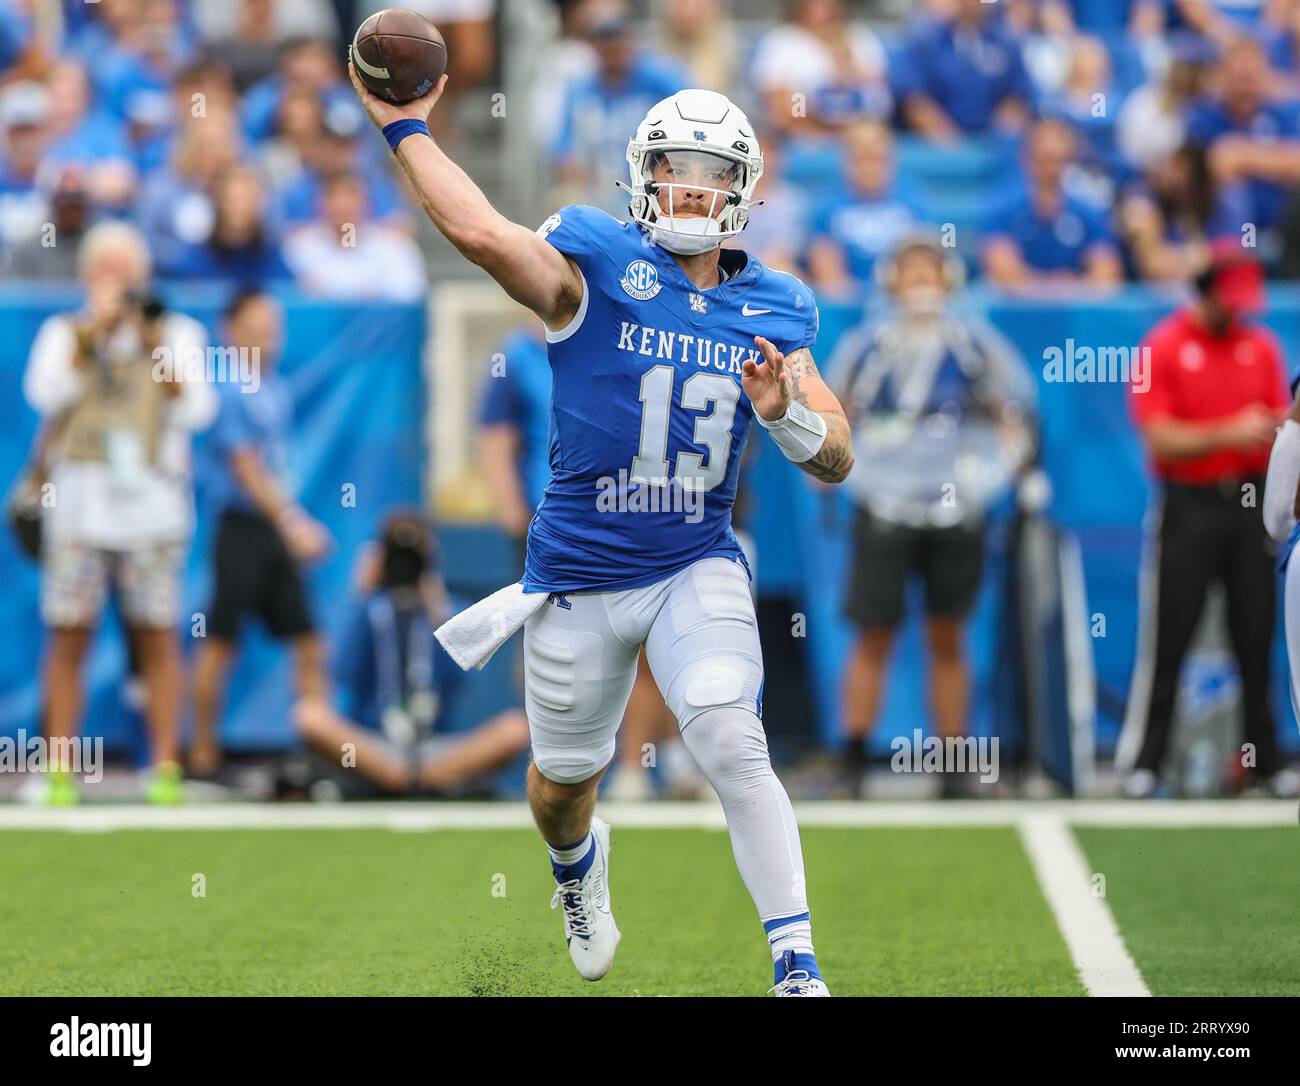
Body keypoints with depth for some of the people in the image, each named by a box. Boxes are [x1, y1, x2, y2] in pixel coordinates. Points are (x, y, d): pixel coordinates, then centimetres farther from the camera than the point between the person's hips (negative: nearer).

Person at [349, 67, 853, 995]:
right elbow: (480, 232, -30)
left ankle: (798, 967, -17)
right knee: (564, 779, 17)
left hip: (697, 568, 1)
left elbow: (838, 461, 2)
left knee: (734, 748, -21)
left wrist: (786, 416, -18)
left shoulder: (773, 310, 2)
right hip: (582, 570, -1)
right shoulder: (596, 265, -11)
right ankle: (580, 865, 55)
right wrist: (405, 131, -23)